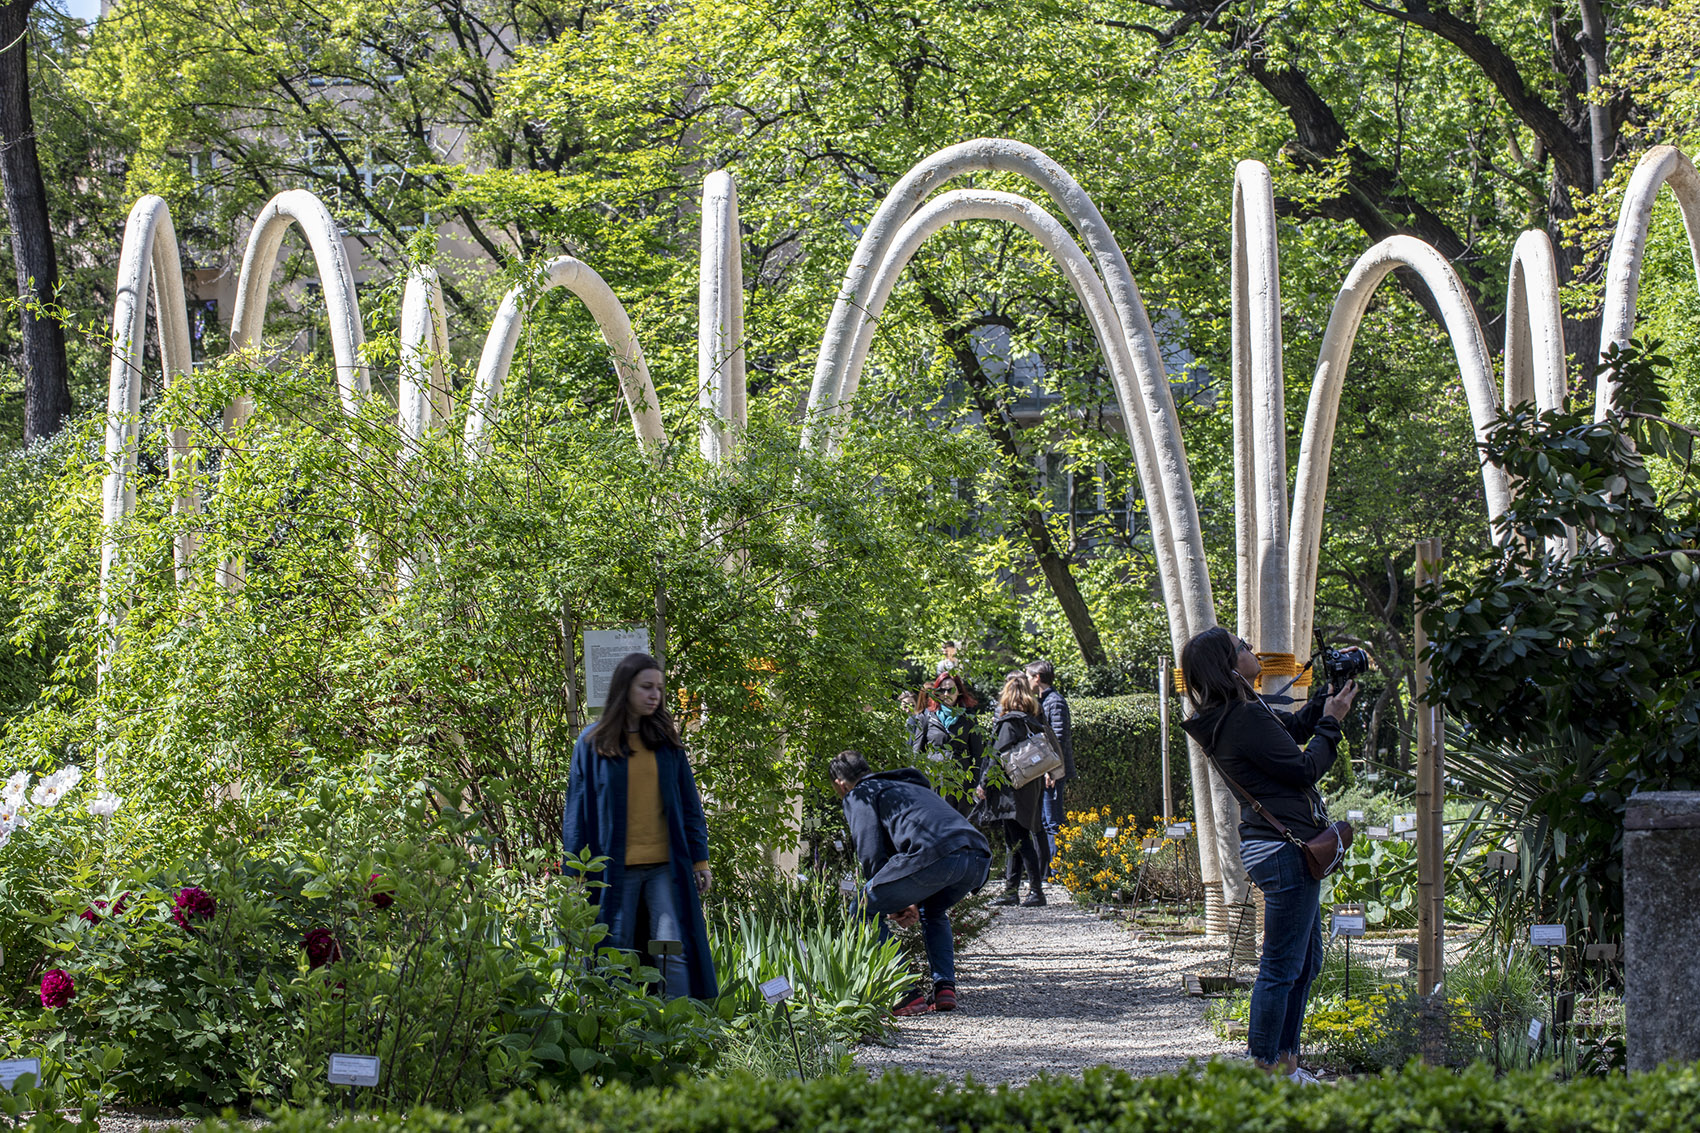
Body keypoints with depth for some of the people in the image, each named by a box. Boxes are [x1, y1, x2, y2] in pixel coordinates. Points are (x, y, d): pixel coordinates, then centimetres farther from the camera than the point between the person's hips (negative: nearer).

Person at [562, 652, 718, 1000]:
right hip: (615, 868, -1)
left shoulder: (666, 740, 10)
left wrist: (700, 860, 6)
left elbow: (689, 804, 13)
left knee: (673, 956, -7)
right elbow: (577, 811, 5)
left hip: (666, 866, 1)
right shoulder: (593, 743, 4)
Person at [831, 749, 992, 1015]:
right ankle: (945, 989, 20)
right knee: (933, 911, 37)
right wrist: (913, 905, 34)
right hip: (980, 858, 8)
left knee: (865, 911, 11)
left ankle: (906, 995, 3)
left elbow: (871, 854, 5)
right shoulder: (912, 785, 42)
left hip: (935, 856, -8)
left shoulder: (858, 796, 17)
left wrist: (894, 905, 17)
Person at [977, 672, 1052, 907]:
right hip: (1031, 788, 8)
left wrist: (983, 783, -9)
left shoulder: (1009, 722, -13)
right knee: (1014, 840, 12)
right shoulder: (1033, 722, 10)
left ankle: (1036, 890, -8)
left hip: (1012, 788, -8)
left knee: (1019, 840, -6)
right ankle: (1011, 891, 14)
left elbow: (998, 756, -15)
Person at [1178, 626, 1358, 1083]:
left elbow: (1294, 726, 25)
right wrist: (1331, 722, -3)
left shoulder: (1233, 715, 11)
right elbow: (1305, 769, -15)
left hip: (1286, 849, 11)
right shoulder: (1246, 720, -20)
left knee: (1305, 961, 19)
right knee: (1282, 967, -5)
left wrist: (1331, 694, 17)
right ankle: (1264, 1068, -1)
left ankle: (1285, 1062, 26)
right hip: (1285, 850, -11)